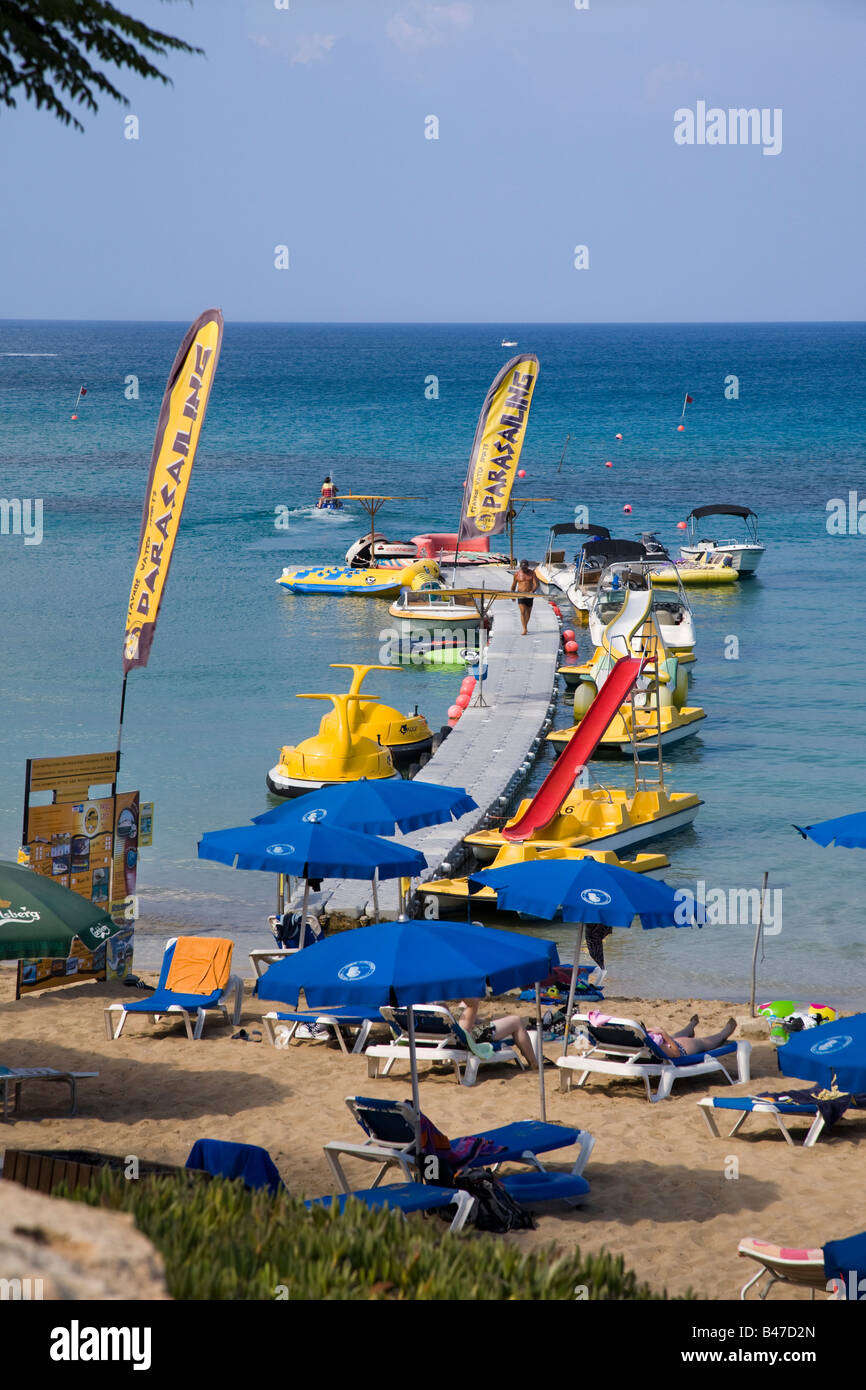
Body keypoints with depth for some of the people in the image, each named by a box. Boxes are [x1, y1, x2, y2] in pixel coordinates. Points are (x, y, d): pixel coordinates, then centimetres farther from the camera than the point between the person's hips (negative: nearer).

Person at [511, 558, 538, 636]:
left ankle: (525, 626, 37)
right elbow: (513, 585, 11)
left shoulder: (532, 573, -1)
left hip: (529, 595, 2)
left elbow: (536, 584, -9)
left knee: (528, 612, 14)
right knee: (522, 612, -15)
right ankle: (524, 630, -18)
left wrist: (532, 591, -28)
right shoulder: (517, 573, -1)